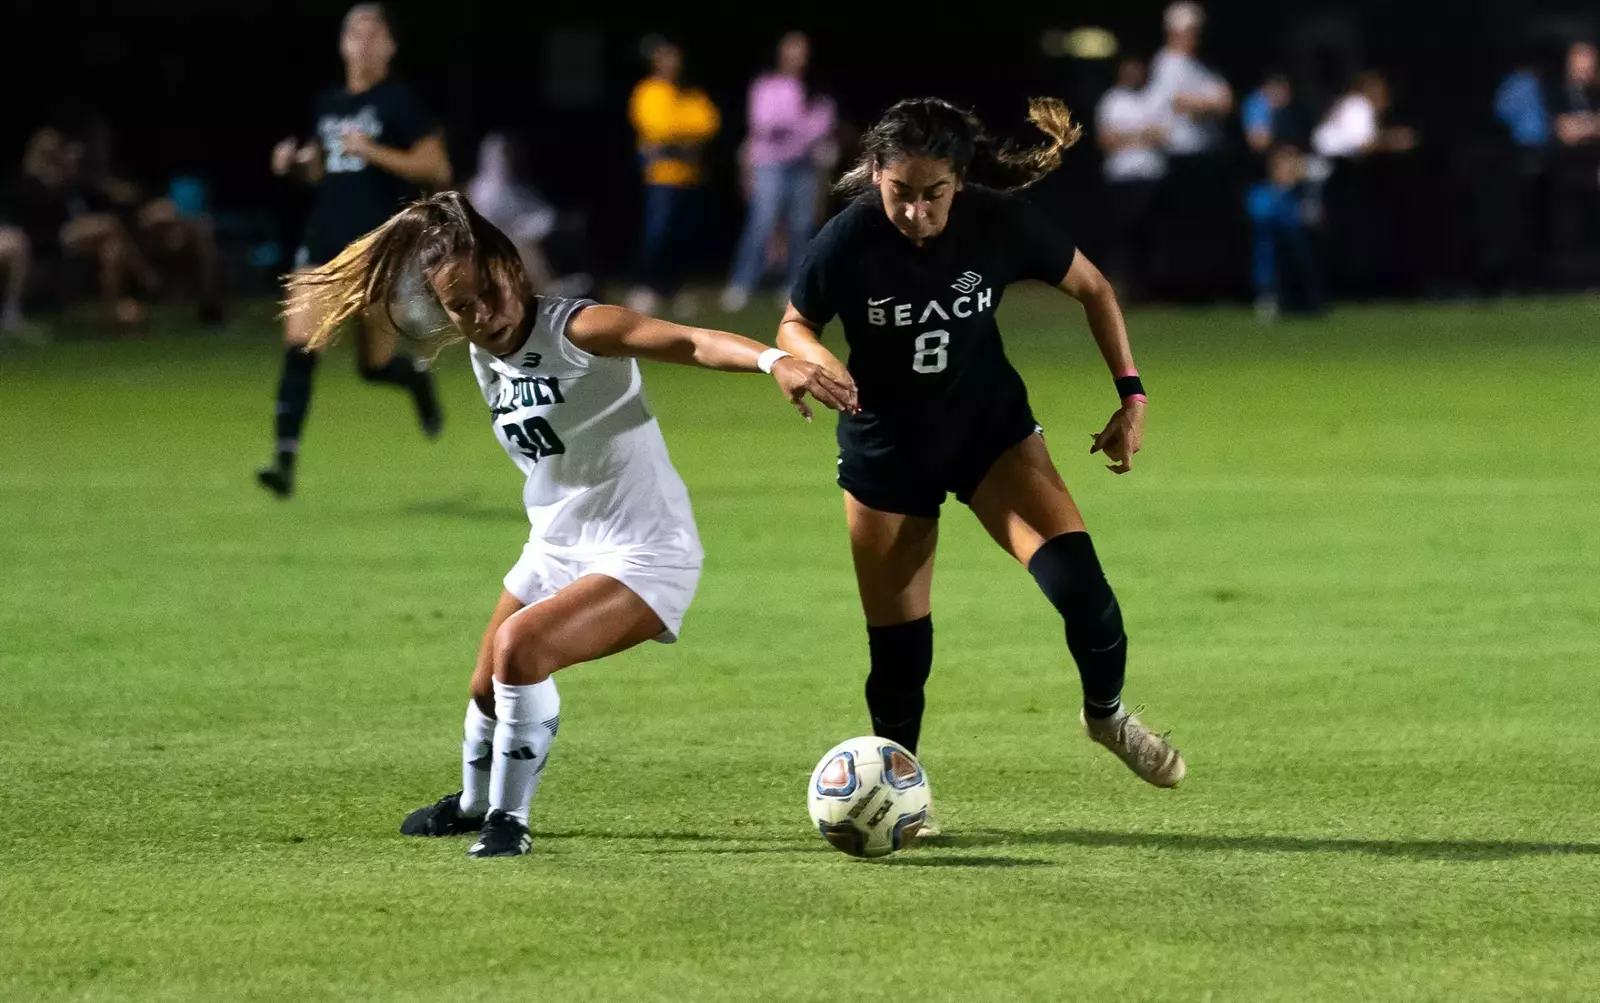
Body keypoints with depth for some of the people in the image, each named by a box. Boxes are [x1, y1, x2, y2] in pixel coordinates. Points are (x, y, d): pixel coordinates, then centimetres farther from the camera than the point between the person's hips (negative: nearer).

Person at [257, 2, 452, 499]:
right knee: (299, 345, -12)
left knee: (374, 363, 4)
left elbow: (436, 169, -11)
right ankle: (286, 458, -13)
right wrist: (297, 164, 3)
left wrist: (371, 151, -19)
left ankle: (417, 377, 41)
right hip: (325, 240, 5)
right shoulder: (326, 104, 12)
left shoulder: (399, 103, -6)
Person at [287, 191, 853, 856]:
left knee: (520, 647, -28)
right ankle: (473, 803, 51)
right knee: (488, 685, 20)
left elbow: (689, 342, -42)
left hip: (646, 556, -8)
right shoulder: (482, 358, 0)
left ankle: (510, 818, -11)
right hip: (556, 550, 8)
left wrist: (773, 360, -58)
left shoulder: (575, 331, -25)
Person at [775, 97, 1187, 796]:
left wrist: (1131, 396, -5)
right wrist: (819, 360, -27)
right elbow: (793, 327, -4)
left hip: (991, 426, 1)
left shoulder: (1000, 225, -19)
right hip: (885, 448, -1)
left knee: (1076, 578, -18)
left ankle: (1106, 713, 10)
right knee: (897, 640, 1)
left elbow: (1092, 289, -2)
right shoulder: (847, 242, -22)